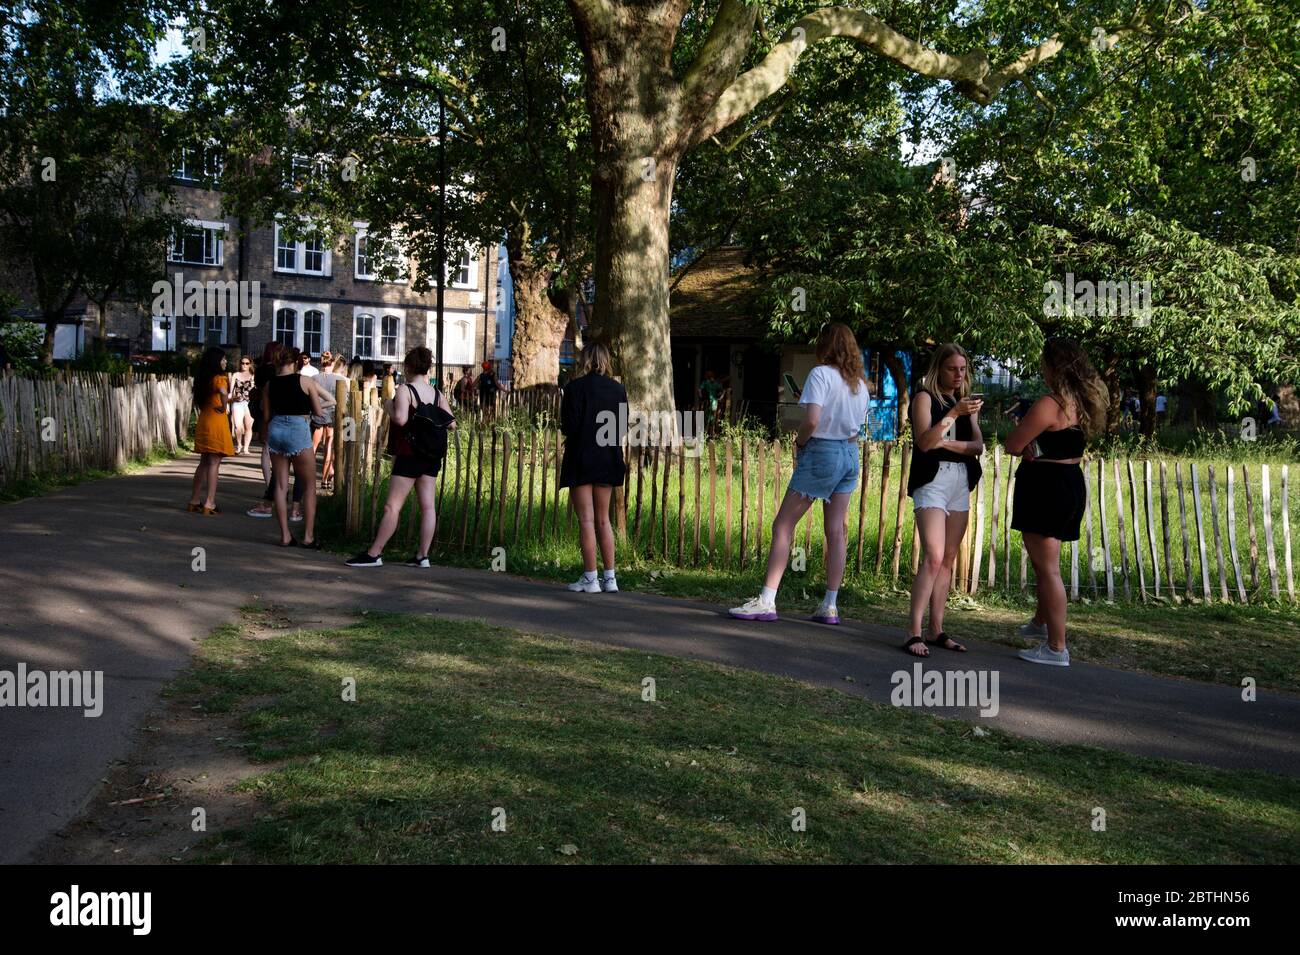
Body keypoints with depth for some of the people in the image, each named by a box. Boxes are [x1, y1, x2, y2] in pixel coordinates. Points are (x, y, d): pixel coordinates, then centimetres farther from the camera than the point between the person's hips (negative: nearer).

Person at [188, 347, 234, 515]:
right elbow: (223, 392, -35)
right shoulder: (219, 378, -12)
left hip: (203, 421, 8)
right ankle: (209, 504, -4)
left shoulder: (203, 378, 12)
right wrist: (224, 407, -18)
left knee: (204, 462, 16)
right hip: (216, 421, -8)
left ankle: (194, 501, 21)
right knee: (214, 463, -4)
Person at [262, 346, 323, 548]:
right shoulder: (305, 381, -5)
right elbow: (318, 411, 0)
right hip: (298, 430, -4)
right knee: (309, 486, 6)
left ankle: (285, 535, 9)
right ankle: (308, 536, 4)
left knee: (281, 485, 9)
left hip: (275, 429, 4)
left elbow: (266, 416, 9)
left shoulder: (269, 384, 6)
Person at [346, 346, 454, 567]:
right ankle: (423, 556, 8)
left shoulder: (405, 390, -11)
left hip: (409, 455, -6)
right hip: (431, 457, 6)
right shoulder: (438, 394, 7)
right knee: (427, 506, 5)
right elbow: (451, 423, 7)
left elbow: (400, 419, -25)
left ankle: (373, 554, -1)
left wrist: (388, 406, -6)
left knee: (392, 506, -4)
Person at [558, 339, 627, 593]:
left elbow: (568, 427, -12)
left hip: (581, 458, -5)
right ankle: (609, 578, 13)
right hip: (608, 458, 5)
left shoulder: (575, 387, -10)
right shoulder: (618, 389, 4)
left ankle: (590, 578, 1)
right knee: (603, 519, 13)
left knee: (586, 520, -1)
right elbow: (622, 428, 4)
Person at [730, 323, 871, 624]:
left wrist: (799, 442, -6)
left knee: (783, 525, -3)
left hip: (822, 453, -7)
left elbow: (812, 420, -22)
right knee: (836, 531, 8)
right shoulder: (861, 383, 11)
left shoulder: (821, 374, -11)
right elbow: (858, 426, 10)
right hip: (851, 455, 7)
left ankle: (766, 601, -7)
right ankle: (830, 606, 10)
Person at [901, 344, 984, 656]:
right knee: (933, 558, -16)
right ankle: (914, 633, -17)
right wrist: (954, 413, -21)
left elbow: (978, 446, 7)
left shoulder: (966, 402, 18)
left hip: (961, 483, 7)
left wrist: (945, 443, -11)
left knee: (948, 560, 4)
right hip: (932, 480, -6)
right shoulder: (925, 397, 1)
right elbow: (924, 442, -13)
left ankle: (936, 630, 7)